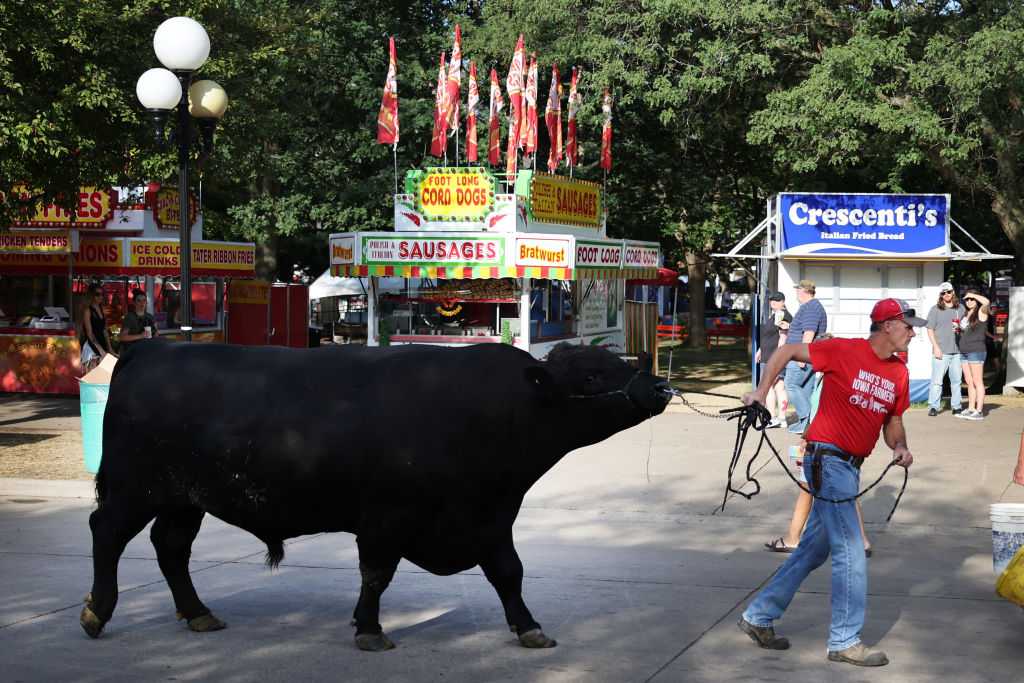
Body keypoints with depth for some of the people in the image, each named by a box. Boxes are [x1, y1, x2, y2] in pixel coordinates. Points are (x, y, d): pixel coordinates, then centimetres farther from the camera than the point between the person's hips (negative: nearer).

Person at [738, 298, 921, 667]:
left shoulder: (899, 373, 7)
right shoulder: (844, 351, -12)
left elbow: (893, 421, 15)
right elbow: (786, 351, -3)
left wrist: (899, 446, -6)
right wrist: (762, 390, -8)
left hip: (851, 467, 8)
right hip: (828, 459, -8)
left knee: (814, 550, 15)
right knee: (851, 553, -7)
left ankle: (758, 617, 26)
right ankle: (845, 641, 3)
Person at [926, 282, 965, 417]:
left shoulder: (960, 308, 11)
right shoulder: (935, 310, 2)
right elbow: (930, 329, -1)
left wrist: (960, 327, -1)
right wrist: (936, 347, -9)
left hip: (957, 351, 3)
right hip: (941, 351, -3)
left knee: (956, 380, 7)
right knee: (937, 380, -5)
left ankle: (956, 406, 15)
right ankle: (933, 407, -1)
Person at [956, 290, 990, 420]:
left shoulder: (981, 312, -5)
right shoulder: (965, 315, 16)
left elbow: (986, 301, -26)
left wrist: (973, 294, -12)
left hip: (976, 351, -8)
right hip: (964, 352, 8)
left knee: (977, 382, -7)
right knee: (969, 382, 10)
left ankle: (979, 411, -7)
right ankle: (970, 409, 14)